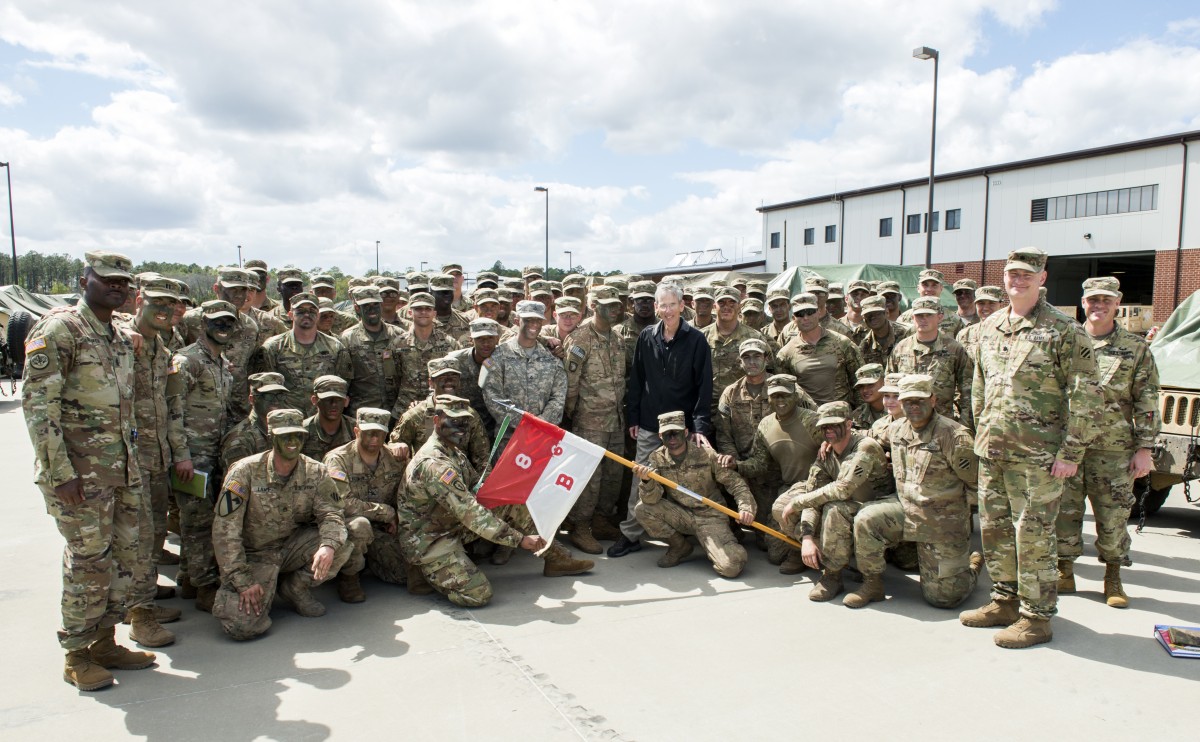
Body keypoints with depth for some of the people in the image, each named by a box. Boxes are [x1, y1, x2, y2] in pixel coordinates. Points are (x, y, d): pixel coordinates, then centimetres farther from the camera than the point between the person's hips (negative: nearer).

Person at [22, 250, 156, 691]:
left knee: (125, 556, 12)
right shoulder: (58, 329, -10)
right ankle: (77, 656, 16)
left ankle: (105, 642, 26)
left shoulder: (122, 337, 14)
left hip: (123, 468, 8)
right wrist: (60, 472, -19)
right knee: (89, 561, -1)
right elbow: (37, 405, -15)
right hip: (80, 471, -8)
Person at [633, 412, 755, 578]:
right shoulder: (657, 459, -3)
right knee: (642, 509, -21)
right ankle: (680, 546, 2)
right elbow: (652, 499, -13)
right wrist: (647, 481, -35)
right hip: (680, 516, 3)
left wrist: (746, 508, -22)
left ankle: (710, 546, 11)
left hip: (710, 517, -3)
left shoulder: (706, 455, -10)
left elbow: (736, 483, -5)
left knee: (731, 567, -26)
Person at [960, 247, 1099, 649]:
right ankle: (1006, 600, 29)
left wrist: (1071, 453, -12)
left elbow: (1085, 397, -9)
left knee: (1033, 534, 0)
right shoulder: (990, 327, 12)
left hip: (1037, 455, -6)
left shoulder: (1065, 331, -7)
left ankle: (1036, 616, 13)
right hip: (991, 450, 6)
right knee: (995, 528, 13)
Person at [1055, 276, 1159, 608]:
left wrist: (1144, 449, -3)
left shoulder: (1136, 348, 3)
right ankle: (1064, 573, 20)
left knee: (1113, 518, 7)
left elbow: (1147, 404, 2)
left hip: (1115, 451, -1)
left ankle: (1113, 577, 24)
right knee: (1064, 513, 5)